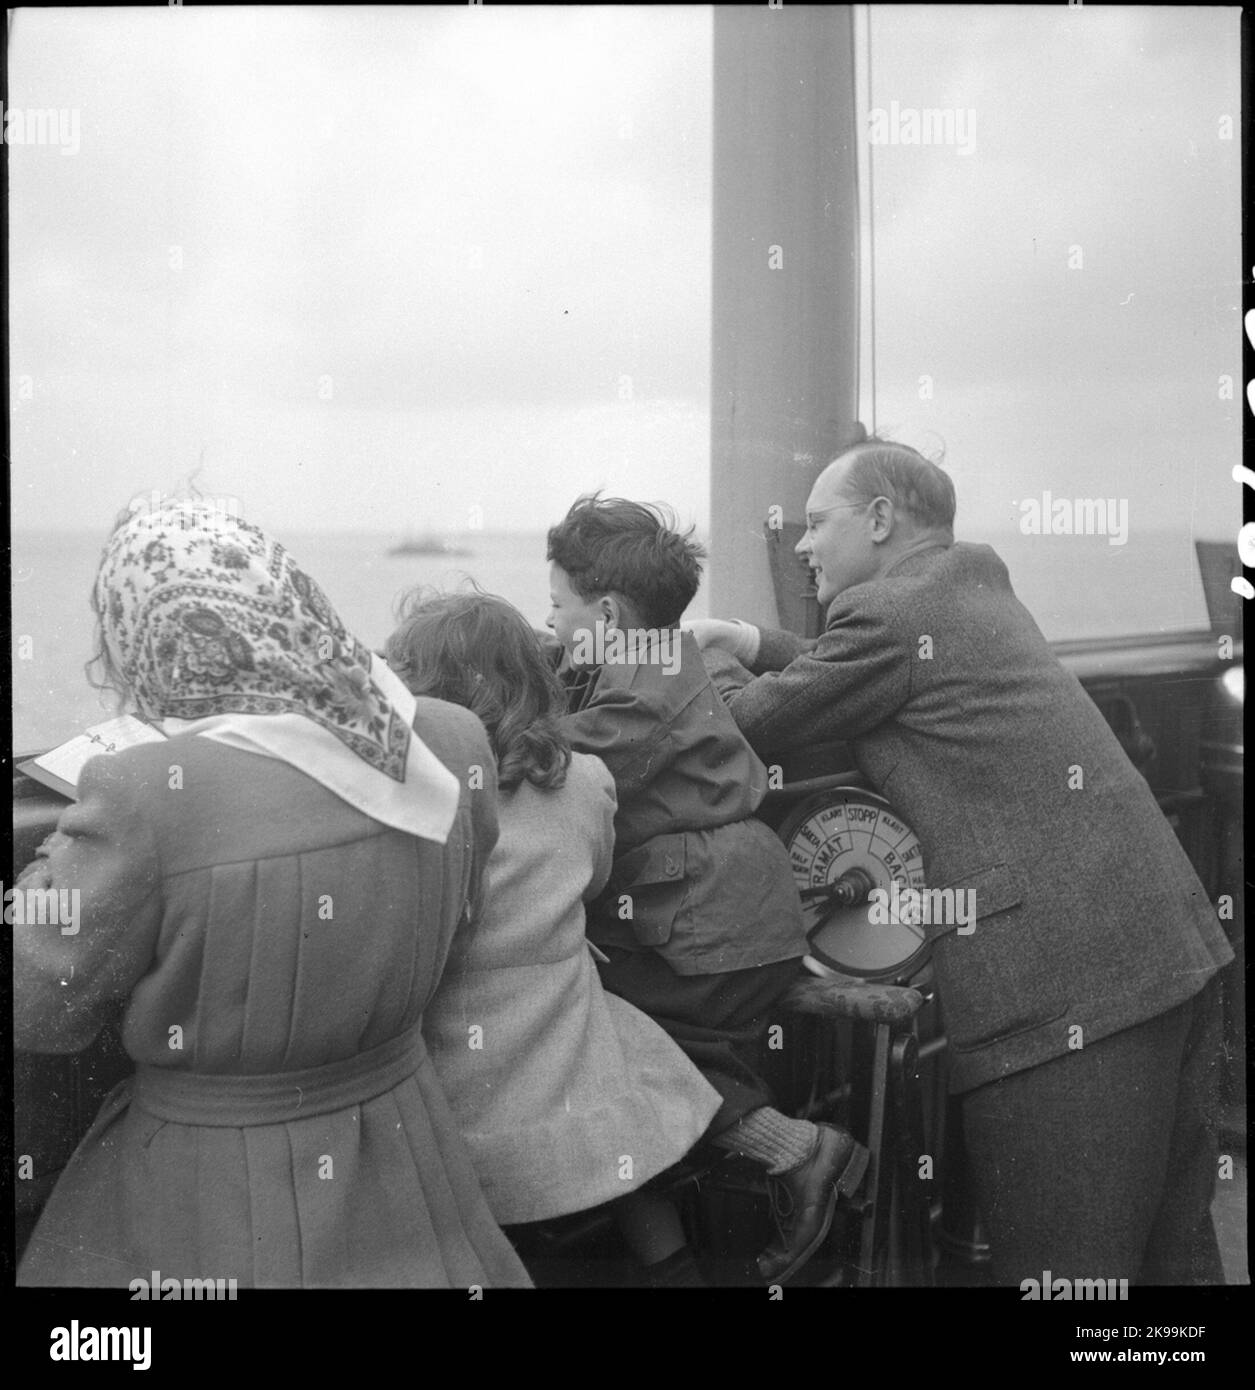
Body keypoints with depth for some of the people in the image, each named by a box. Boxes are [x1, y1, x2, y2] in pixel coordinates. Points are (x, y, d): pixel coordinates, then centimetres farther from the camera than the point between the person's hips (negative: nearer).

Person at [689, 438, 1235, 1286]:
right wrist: (757, 647, 21)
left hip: (1058, 982, -10)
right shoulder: (978, 582, 18)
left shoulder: (888, 613, -9)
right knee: (1172, 1250, 20)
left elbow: (749, 726, 0)